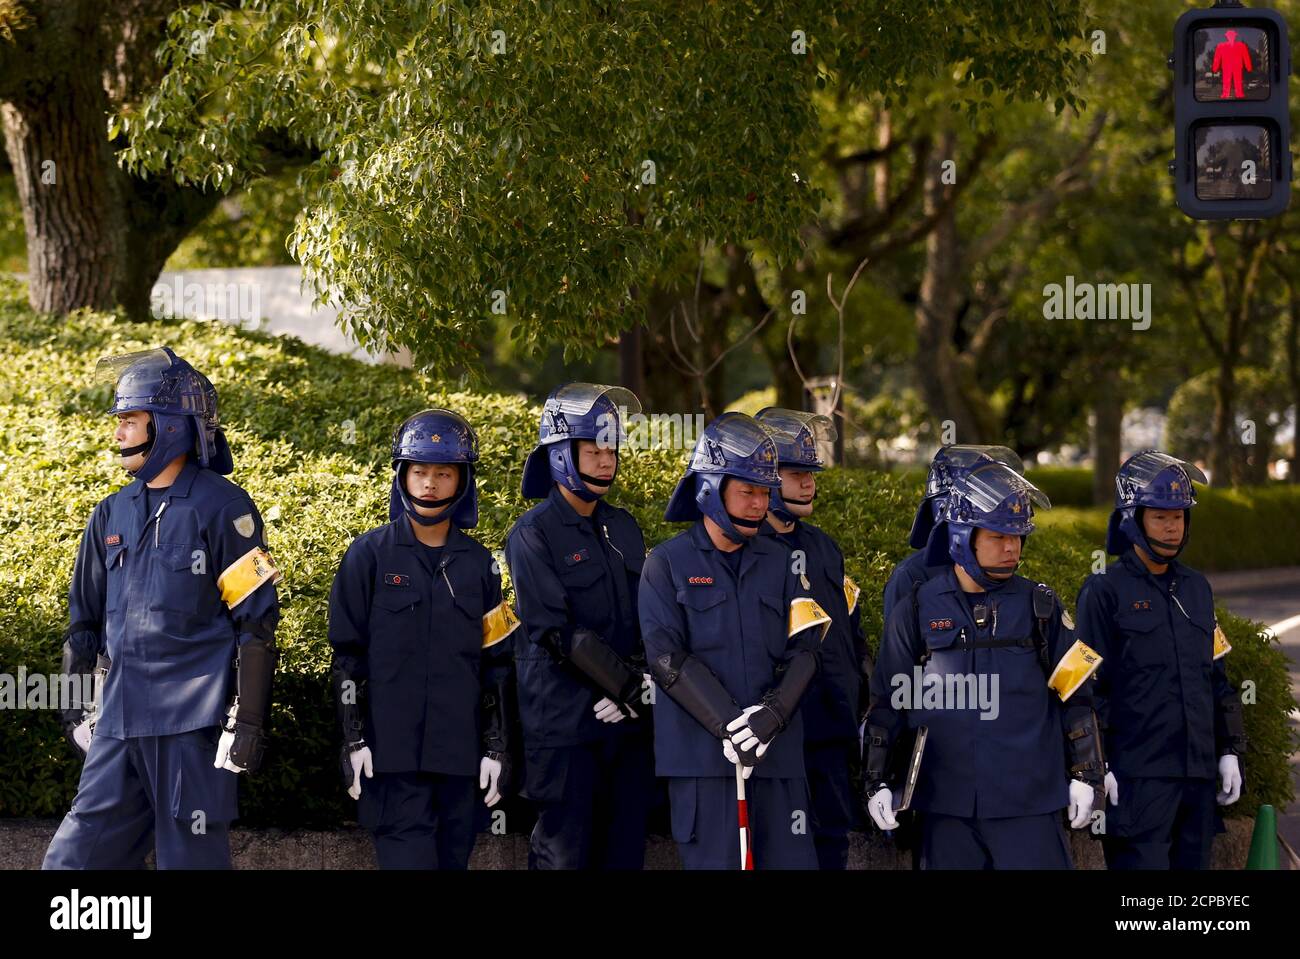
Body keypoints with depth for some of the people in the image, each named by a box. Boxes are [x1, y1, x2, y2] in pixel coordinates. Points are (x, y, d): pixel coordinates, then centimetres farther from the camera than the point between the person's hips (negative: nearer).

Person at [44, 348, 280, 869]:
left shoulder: (222, 508, -5)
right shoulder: (111, 515, 14)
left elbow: (256, 621, -7)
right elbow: (85, 619, 22)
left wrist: (249, 719, -12)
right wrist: (74, 707, 18)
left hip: (193, 722, -6)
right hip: (120, 721, 6)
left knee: (192, 857, -1)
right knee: (76, 856, 2)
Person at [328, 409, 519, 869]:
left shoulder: (478, 563, 10)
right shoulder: (370, 554, 1)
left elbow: (496, 663, 12)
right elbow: (348, 655, 0)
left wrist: (497, 746, 7)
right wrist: (353, 739, -6)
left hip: (459, 754, 4)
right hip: (393, 752, -4)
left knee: (453, 857, 6)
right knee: (407, 856, -10)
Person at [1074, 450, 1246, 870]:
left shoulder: (1197, 588, 15)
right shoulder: (1106, 591, -4)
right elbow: (1088, 687, -6)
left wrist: (1230, 751, 15)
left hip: (1198, 773, 6)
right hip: (1136, 779, -6)